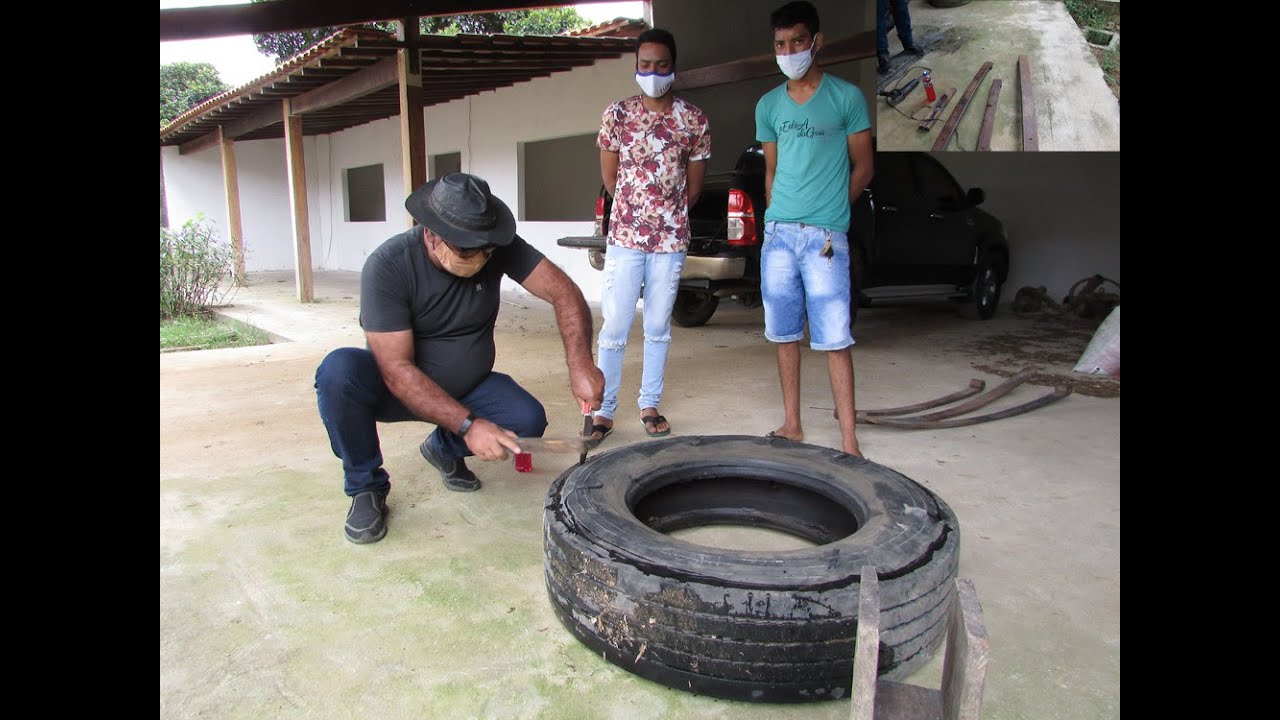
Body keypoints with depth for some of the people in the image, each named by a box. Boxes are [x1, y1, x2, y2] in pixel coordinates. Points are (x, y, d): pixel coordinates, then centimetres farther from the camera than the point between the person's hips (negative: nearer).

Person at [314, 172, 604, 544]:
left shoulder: (498, 248, -17)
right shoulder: (387, 266, -27)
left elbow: (563, 291, -20)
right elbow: (397, 370, -30)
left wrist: (580, 363, -36)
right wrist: (468, 424, -37)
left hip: (467, 386, 3)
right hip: (400, 389, -3)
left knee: (529, 419, -23)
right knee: (339, 371, -33)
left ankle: (445, 448, 9)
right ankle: (366, 487, -8)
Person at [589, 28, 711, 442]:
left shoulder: (694, 120, 3)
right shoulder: (617, 114, 2)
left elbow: (694, 187, 8)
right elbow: (610, 179, 7)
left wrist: (667, 215, 11)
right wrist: (638, 210, 11)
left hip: (672, 239, 1)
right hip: (625, 237, -1)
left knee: (658, 327, 8)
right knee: (614, 327, -2)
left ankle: (650, 405, 20)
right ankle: (603, 411, 7)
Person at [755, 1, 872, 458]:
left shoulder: (846, 98, 0)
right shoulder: (769, 105, 12)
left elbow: (862, 168, 5)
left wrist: (830, 211, 4)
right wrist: (777, 218, 11)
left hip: (825, 236, -4)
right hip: (778, 234, 4)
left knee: (834, 341, -6)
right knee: (785, 335, 8)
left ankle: (848, 440, 0)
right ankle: (792, 425, 19)